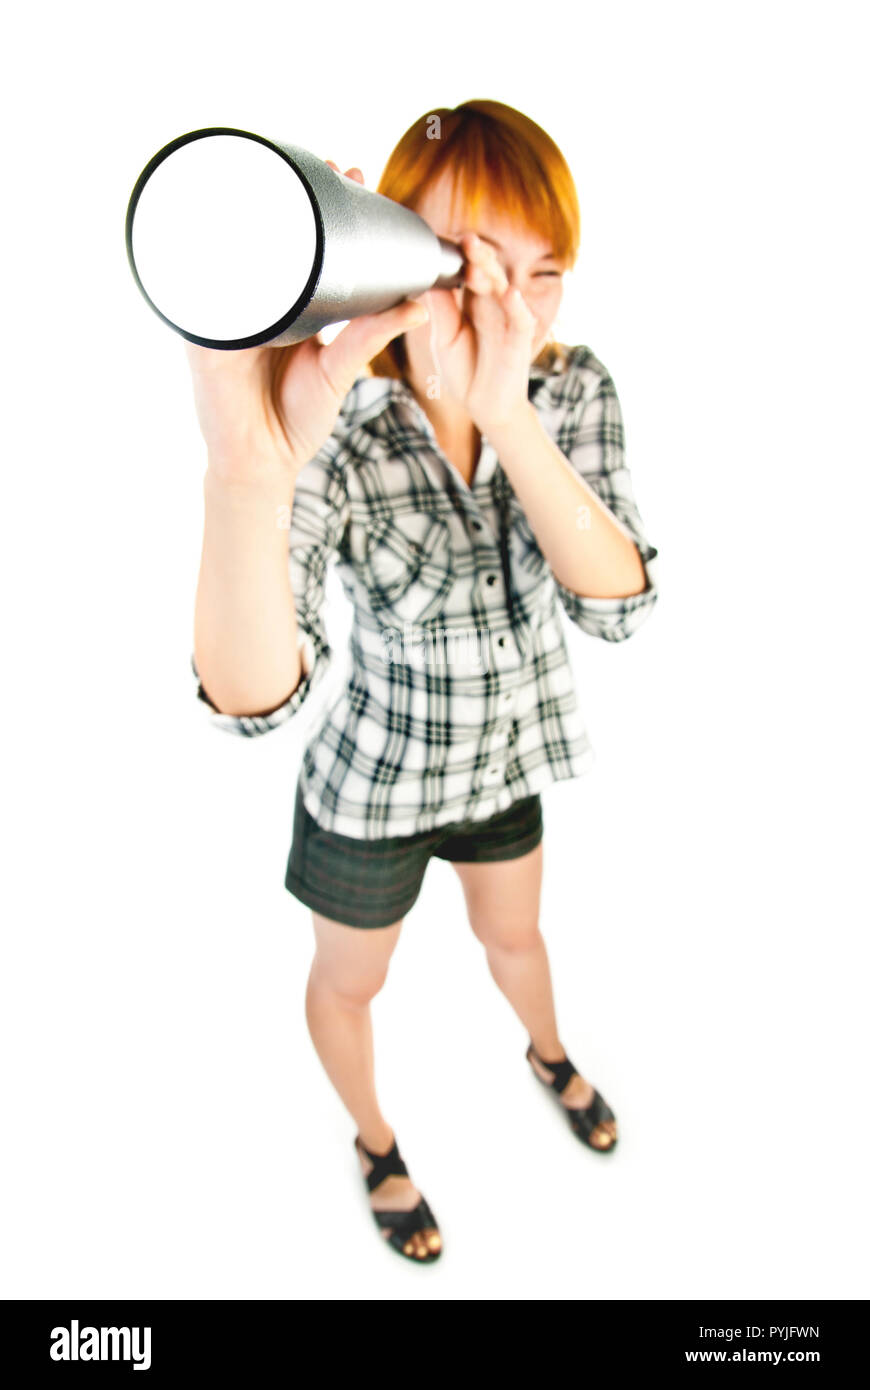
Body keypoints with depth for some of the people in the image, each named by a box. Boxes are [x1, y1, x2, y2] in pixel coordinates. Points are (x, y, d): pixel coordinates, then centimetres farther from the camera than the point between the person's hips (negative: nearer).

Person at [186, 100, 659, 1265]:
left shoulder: (575, 390, -17)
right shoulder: (333, 425, -30)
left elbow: (620, 603, -29)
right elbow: (253, 698, -42)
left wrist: (507, 414, -44)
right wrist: (247, 465, -61)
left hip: (508, 754, 4)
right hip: (375, 782, -3)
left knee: (514, 933, 31)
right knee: (351, 983, 22)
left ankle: (550, 1055, 66)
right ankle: (377, 1146, 56)